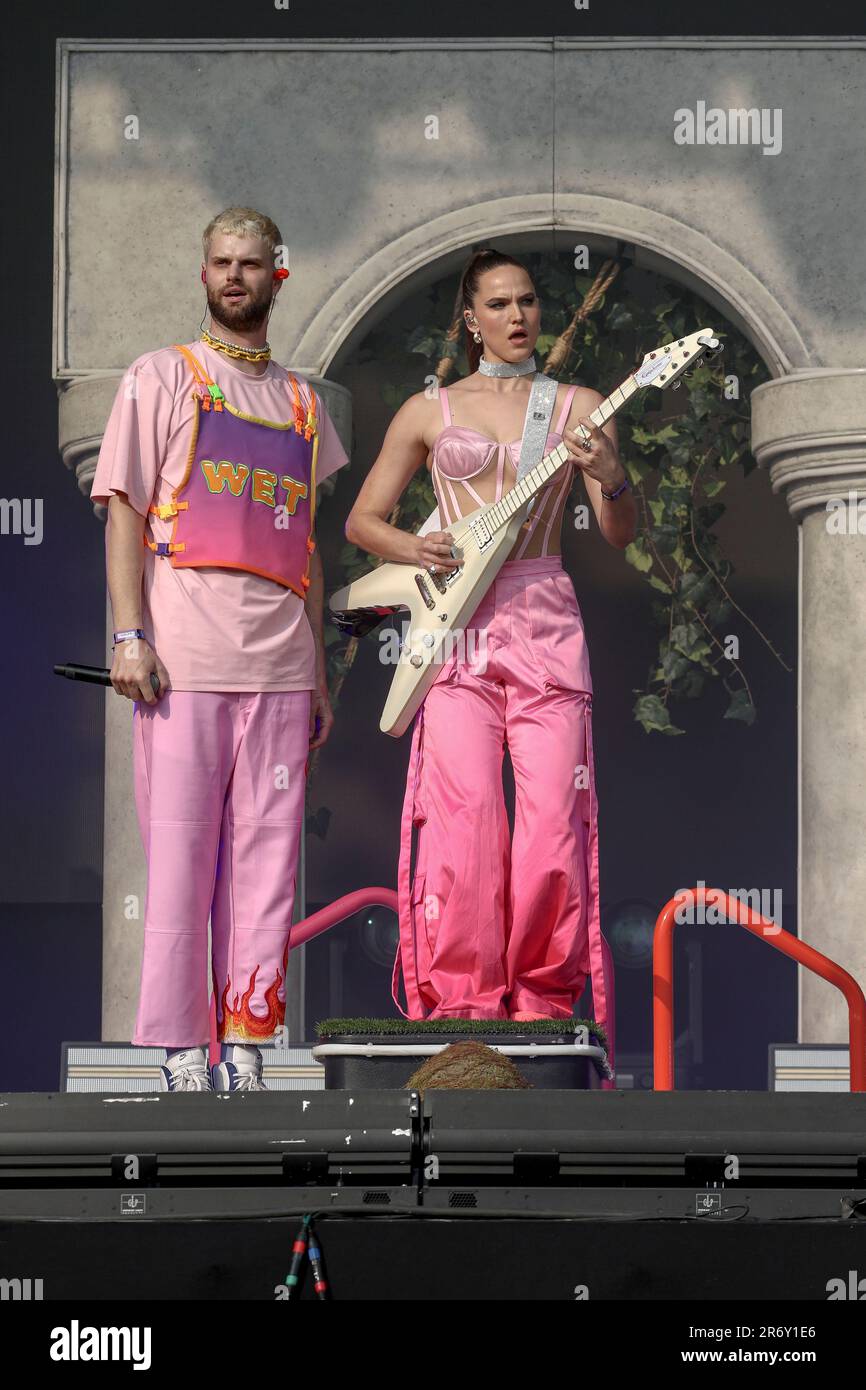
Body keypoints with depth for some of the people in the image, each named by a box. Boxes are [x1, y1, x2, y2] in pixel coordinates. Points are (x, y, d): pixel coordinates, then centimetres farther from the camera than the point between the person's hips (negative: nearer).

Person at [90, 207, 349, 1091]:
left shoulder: (301, 403, 21)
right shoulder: (162, 378, 8)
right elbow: (123, 511, 1)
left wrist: (318, 674, 17)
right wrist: (129, 635, -10)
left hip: (280, 665, 4)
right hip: (184, 661, -4)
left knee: (267, 860, 1)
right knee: (180, 854, -4)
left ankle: (246, 1046, 5)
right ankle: (181, 1052, 0)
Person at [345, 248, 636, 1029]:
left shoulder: (577, 407, 11)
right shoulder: (429, 411, 11)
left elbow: (621, 534, 4)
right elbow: (362, 520, 14)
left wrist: (611, 478, -17)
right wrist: (414, 549, -7)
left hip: (545, 620, 1)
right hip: (456, 621, -1)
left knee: (553, 815, -7)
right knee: (466, 810, -12)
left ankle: (545, 1000, 2)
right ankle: (460, 999, -8)